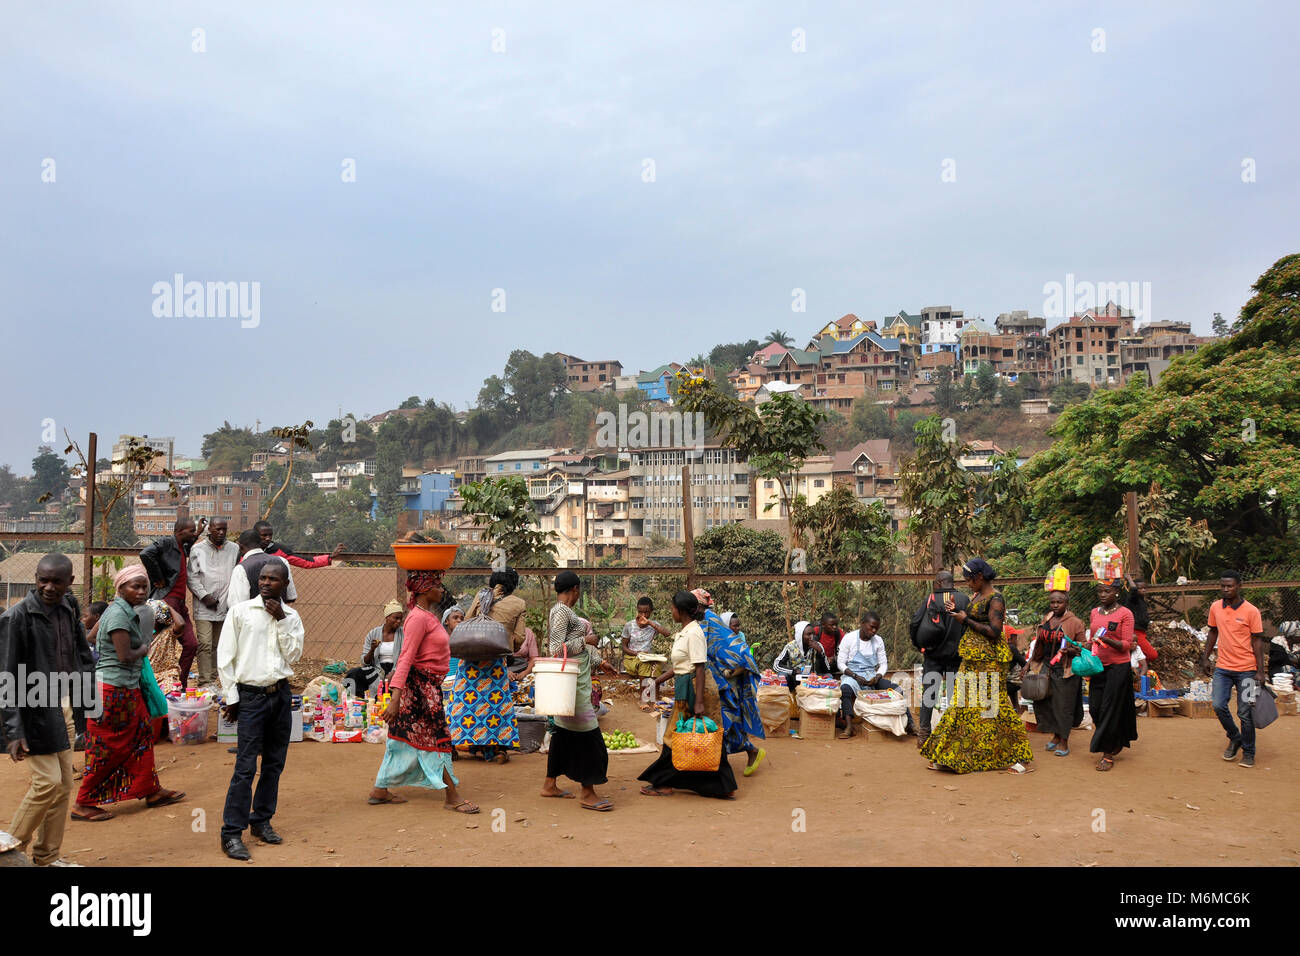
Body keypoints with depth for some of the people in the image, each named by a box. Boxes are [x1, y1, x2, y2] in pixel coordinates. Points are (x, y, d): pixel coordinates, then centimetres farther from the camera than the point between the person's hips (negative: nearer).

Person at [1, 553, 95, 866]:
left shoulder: (69, 608, 4)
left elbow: (82, 653, 16)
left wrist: (87, 698, 10)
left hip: (64, 707, 7)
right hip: (35, 709, -6)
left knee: (64, 784, 10)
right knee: (48, 781, -8)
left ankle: (48, 857, 22)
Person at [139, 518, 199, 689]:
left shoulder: (184, 547, 18)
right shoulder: (166, 543, -8)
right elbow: (146, 554, -26)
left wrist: (196, 536, 26)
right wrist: (159, 579, -18)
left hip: (180, 603, 9)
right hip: (167, 600, -9)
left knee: (191, 644, 5)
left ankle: (181, 685, 12)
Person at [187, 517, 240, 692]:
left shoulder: (234, 549, 9)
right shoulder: (198, 549, 3)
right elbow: (191, 576, 0)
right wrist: (204, 596, -10)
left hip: (225, 605, 3)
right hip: (204, 605, -3)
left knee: (218, 645, 7)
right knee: (205, 644, -9)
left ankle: (213, 679, 15)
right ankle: (205, 683, -6)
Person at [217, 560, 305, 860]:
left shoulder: (291, 616, 7)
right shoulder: (240, 611, -2)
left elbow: (293, 656, -2)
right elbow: (224, 657, -2)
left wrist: (280, 620, -8)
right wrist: (231, 697, -4)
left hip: (281, 694, 4)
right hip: (251, 696, -4)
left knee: (275, 763, 10)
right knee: (246, 766, -8)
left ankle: (262, 821, 24)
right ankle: (232, 833, 0)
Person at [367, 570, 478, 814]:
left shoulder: (428, 615, 13)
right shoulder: (418, 618, -17)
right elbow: (406, 657, -24)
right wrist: (396, 696, -28)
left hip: (429, 685, 10)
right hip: (420, 685, -10)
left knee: (406, 739, 15)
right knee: (435, 738, -4)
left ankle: (380, 790, 24)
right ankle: (452, 797, 1)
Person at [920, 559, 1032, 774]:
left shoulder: (995, 600, -14)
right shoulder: (976, 595, 13)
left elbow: (994, 632, -21)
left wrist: (966, 619, -14)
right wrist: (956, 610, 7)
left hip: (989, 660, -9)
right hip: (972, 659, 9)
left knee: (990, 705, -4)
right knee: (964, 703, 8)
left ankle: (1015, 756, 7)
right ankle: (949, 757, 13)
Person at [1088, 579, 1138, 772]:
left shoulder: (1125, 614, -7)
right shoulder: (1094, 613, 10)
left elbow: (1126, 645, -11)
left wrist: (1108, 640, -27)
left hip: (1118, 667, -5)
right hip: (1098, 667, 6)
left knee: (1110, 709, -4)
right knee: (1095, 708, 4)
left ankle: (1108, 754, 5)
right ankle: (1116, 744, 27)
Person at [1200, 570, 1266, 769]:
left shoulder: (1251, 611, -8)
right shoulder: (1215, 608, 4)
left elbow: (1257, 641, -6)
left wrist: (1260, 671, -8)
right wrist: (1205, 657, 13)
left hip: (1246, 669, -3)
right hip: (1222, 667, 4)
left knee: (1245, 713, 1)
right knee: (1218, 705, -6)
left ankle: (1248, 752, 18)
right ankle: (1234, 738, 21)